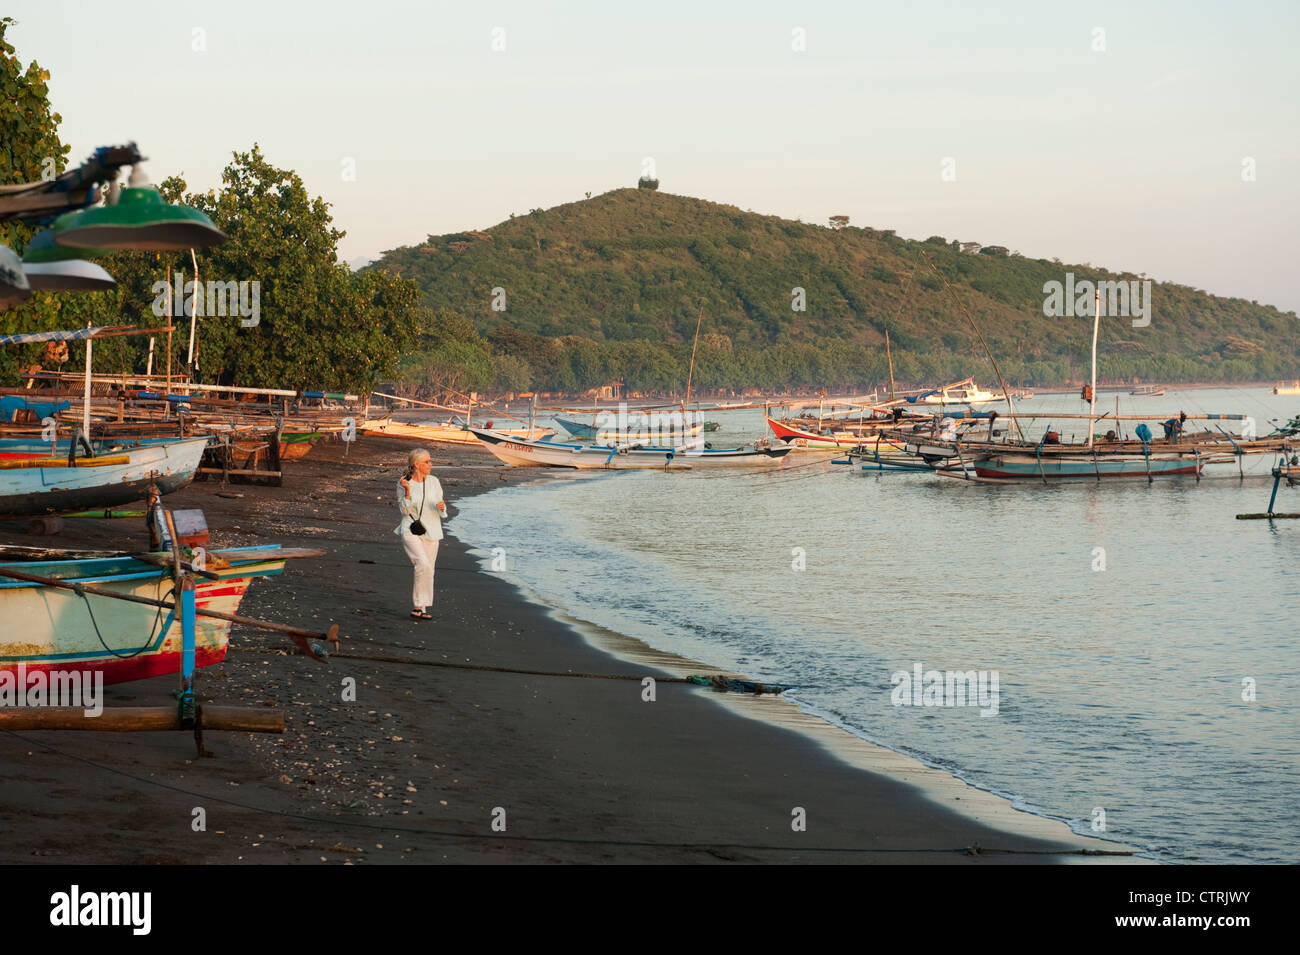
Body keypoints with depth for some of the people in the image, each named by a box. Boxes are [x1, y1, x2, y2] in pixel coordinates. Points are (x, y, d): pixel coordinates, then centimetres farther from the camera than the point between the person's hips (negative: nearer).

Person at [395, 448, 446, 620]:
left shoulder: (433, 481, 6)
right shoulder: (403, 484, -2)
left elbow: (442, 512, 11)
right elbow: (405, 510, -7)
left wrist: (441, 507, -12)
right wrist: (407, 491, -19)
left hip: (431, 531, 4)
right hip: (411, 531, -4)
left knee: (428, 570, 4)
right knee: (423, 565, -22)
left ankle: (419, 607, 15)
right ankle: (421, 605, -14)